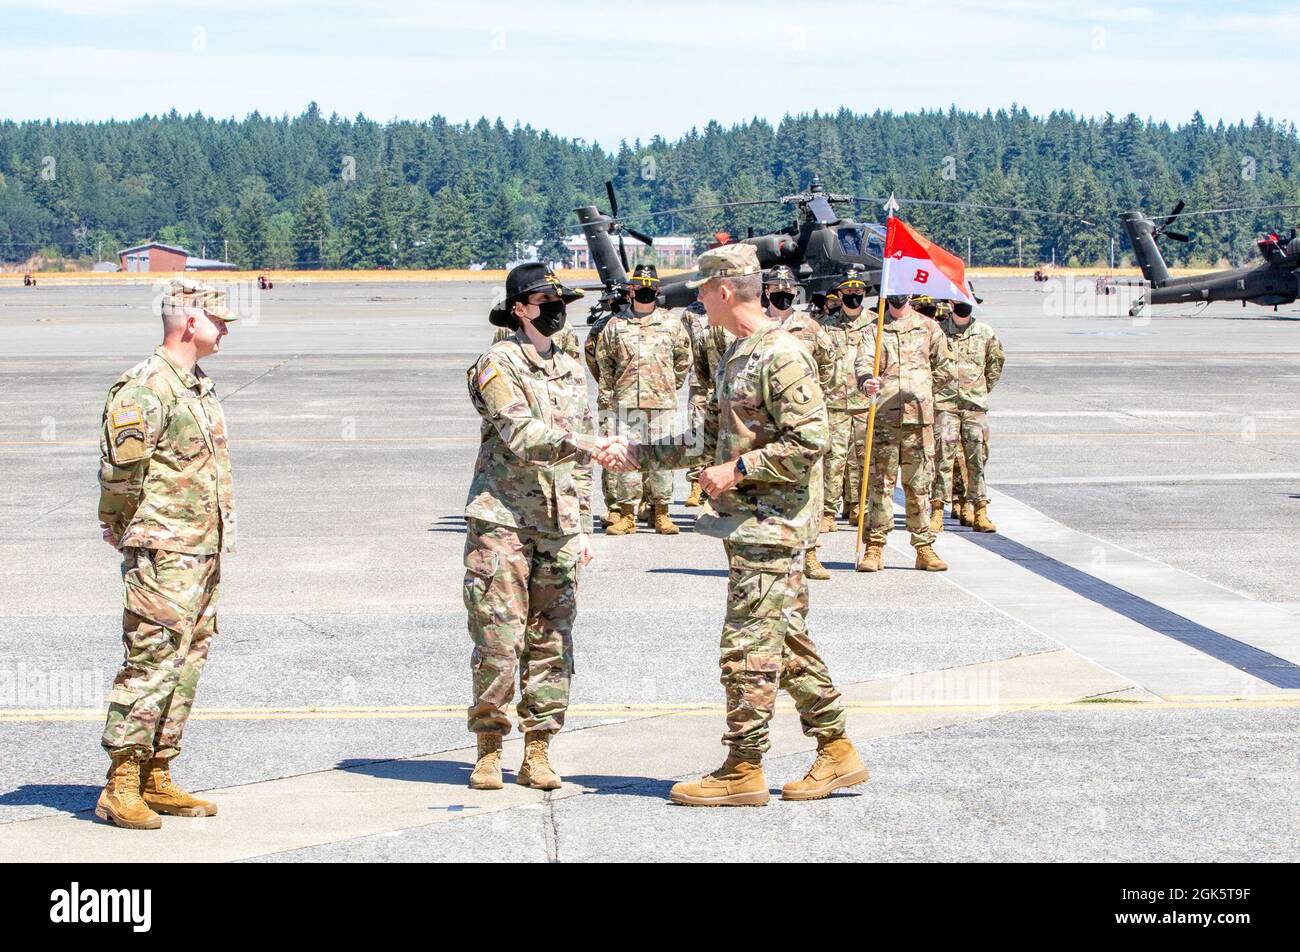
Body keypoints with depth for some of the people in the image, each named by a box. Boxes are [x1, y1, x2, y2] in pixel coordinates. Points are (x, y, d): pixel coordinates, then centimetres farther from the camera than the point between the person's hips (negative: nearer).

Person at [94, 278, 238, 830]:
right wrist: (121, 527, -6)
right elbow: (120, 470, -17)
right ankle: (120, 788, -8)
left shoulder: (199, 387, 17)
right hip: (163, 555, -9)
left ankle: (157, 779, 17)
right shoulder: (144, 388, -14)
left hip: (204, 552, 9)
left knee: (186, 666, 11)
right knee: (152, 664, -11)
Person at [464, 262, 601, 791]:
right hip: (502, 523, -5)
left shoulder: (572, 372, 16)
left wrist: (583, 528, 16)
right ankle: (489, 751, 7)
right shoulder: (497, 366, -4)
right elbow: (521, 437, -18)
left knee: (551, 643, 4)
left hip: (558, 529, 5)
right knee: (499, 641, -5)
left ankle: (537, 753, 11)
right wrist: (581, 443, -31)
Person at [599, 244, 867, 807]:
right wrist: (636, 455, 20)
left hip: (770, 525, -10)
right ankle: (836, 751, 18)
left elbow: (808, 442, -21)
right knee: (789, 643, 12)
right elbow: (711, 443, 23)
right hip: (751, 523, 10)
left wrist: (739, 470, -18)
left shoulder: (783, 357, -15)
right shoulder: (736, 356, 16)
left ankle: (742, 771, 1)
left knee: (748, 646, -5)